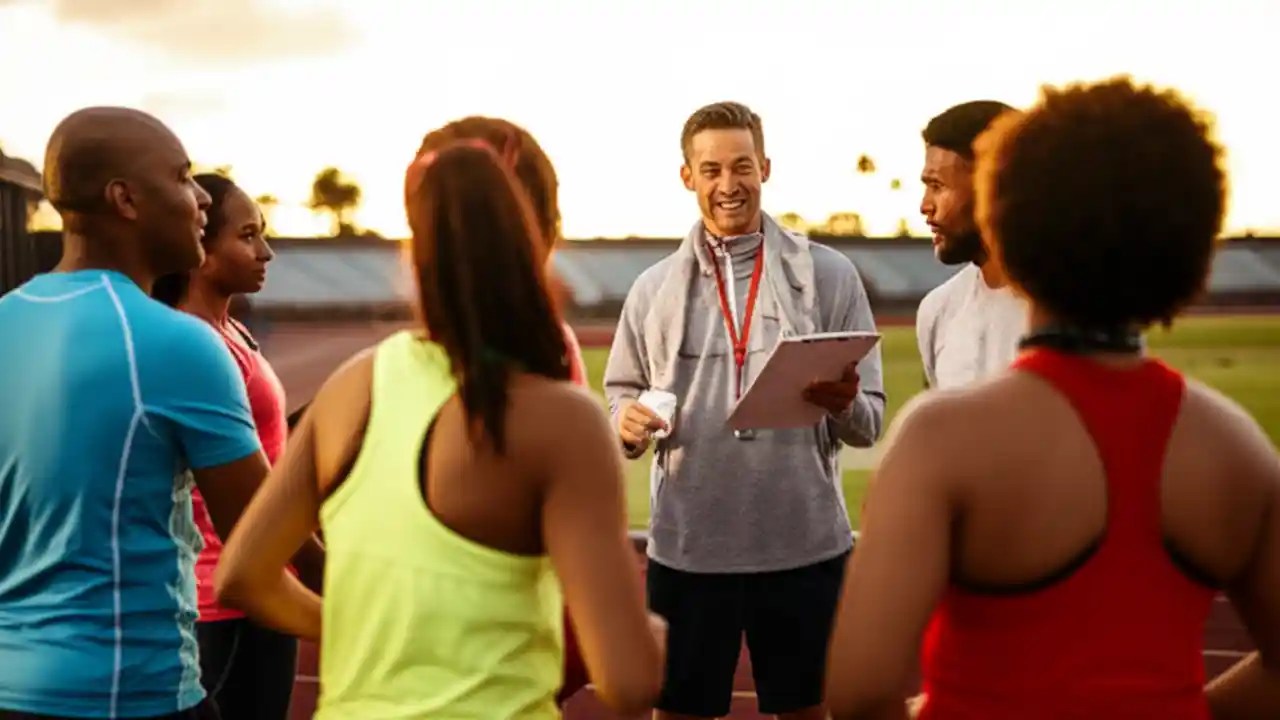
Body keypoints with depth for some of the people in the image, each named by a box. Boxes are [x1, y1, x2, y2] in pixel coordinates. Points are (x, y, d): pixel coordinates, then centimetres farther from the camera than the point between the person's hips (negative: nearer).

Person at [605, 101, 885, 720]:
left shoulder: (829, 275, 2)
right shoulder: (654, 288, 6)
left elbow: (870, 423, 1)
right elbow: (623, 391, 13)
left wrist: (843, 404, -22)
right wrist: (628, 423, -10)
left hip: (805, 543, -1)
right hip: (686, 546, 1)